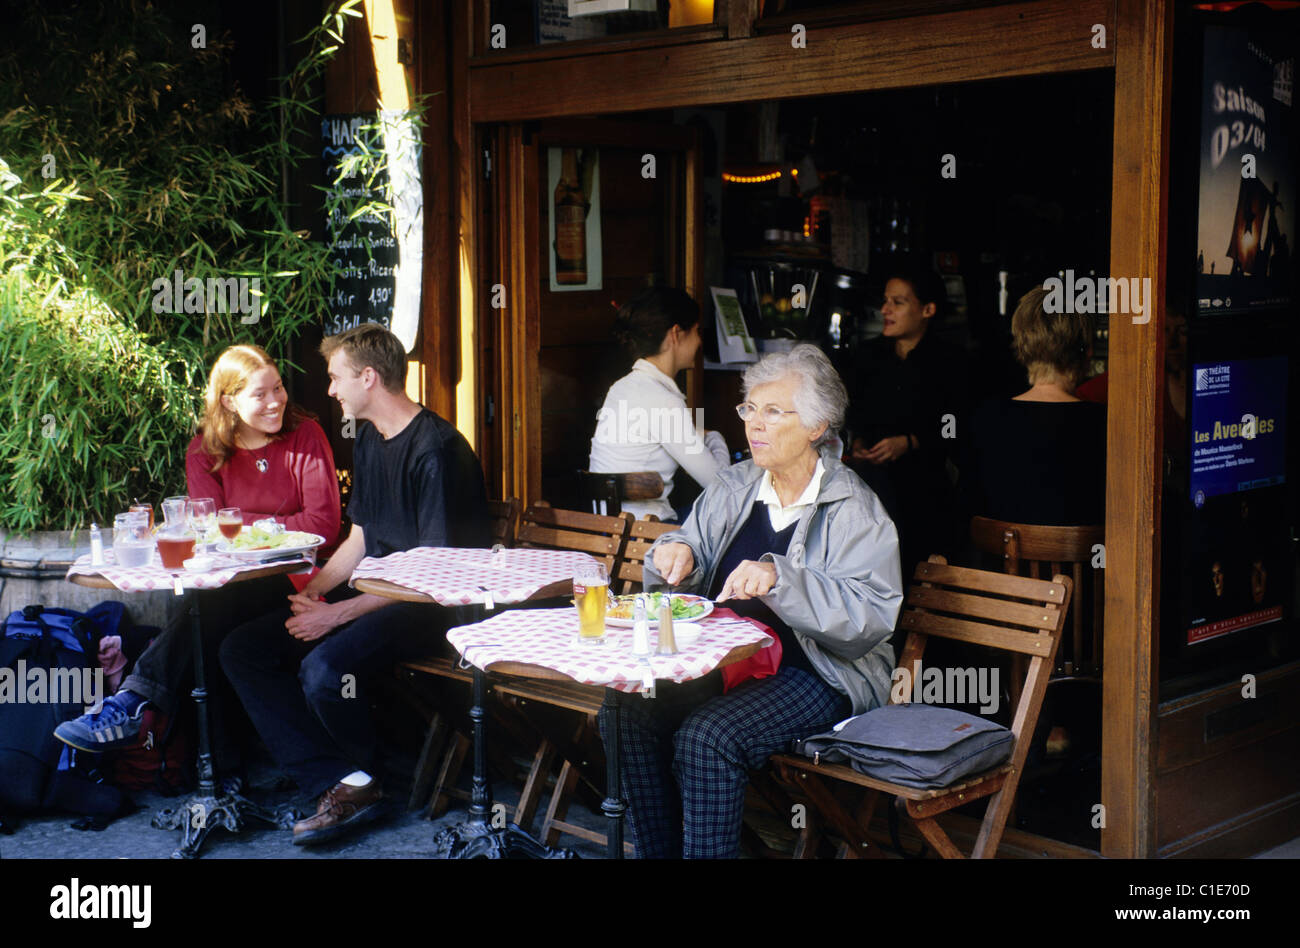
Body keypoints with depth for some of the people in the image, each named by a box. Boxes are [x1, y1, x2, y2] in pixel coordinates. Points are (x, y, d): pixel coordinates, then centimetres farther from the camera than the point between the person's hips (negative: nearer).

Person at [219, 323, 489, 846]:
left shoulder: (436, 449, -16)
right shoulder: (369, 439, 13)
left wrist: (339, 613, -19)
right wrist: (313, 590, 1)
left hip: (429, 605, -10)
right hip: (373, 592, 10)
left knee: (324, 668, -33)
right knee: (241, 649, -5)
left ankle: (364, 774, 0)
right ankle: (342, 784, -15)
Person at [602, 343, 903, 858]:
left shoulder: (855, 511, -8)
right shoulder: (732, 487, 10)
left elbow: (870, 617, -21)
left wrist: (779, 579, -32)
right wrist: (677, 554, -8)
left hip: (820, 675, -6)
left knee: (705, 736, -30)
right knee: (626, 712, -18)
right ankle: (658, 853, -4)